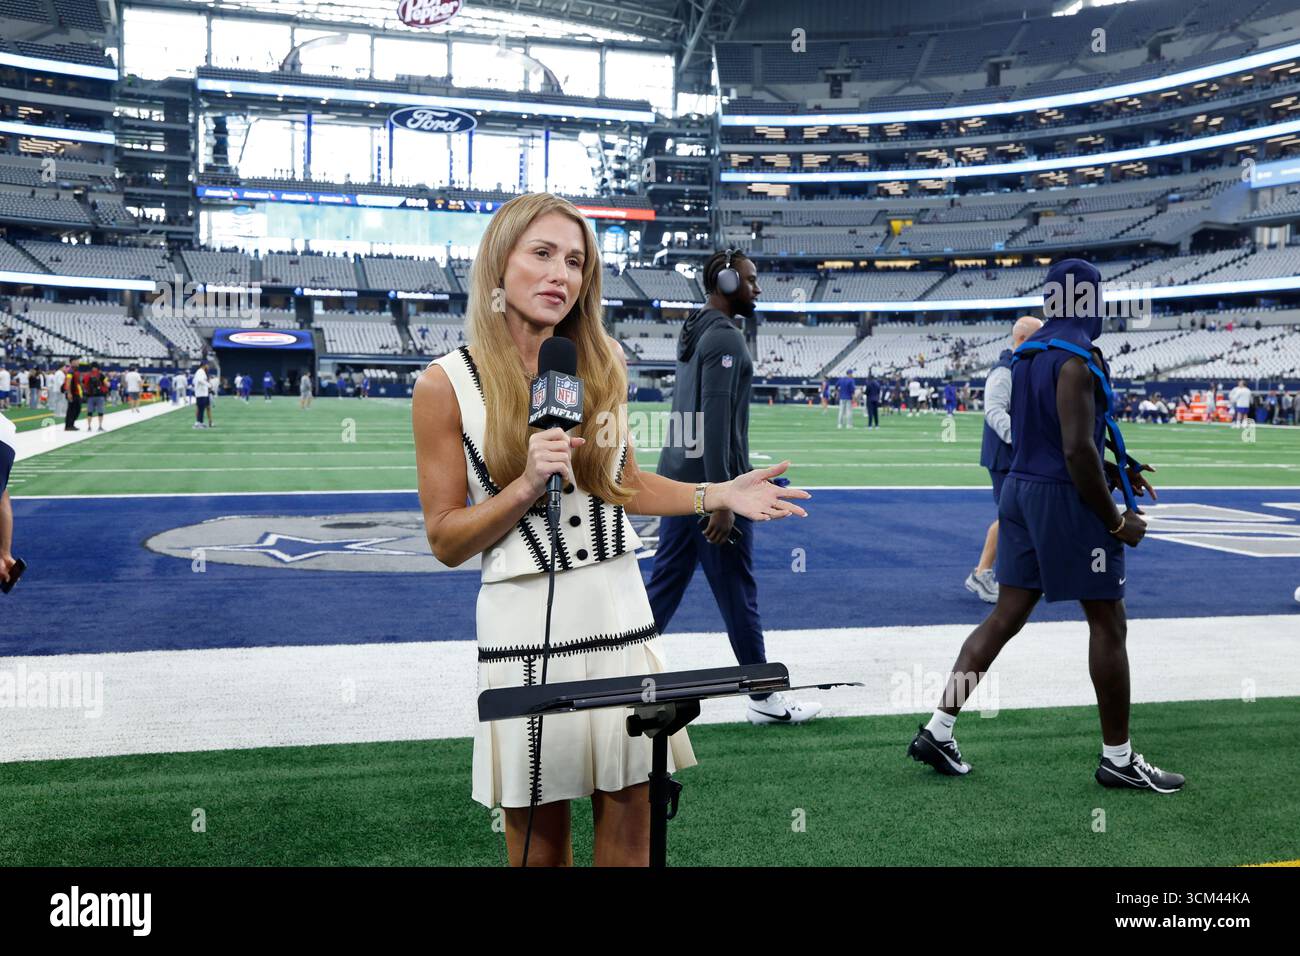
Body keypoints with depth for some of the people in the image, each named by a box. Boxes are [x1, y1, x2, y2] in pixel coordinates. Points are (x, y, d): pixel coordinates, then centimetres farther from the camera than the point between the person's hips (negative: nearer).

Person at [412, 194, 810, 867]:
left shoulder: (600, 367, 4)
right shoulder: (447, 384, -7)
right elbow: (446, 542, -6)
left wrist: (718, 495, 4)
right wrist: (527, 484, -20)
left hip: (618, 612, 4)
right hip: (525, 624, -3)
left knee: (628, 813, 11)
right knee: (539, 836, 9)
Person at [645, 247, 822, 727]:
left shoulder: (695, 332, 16)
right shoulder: (725, 336, -14)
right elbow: (716, 419, -22)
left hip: (677, 477, 9)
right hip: (710, 481, -9)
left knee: (664, 584, 12)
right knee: (737, 593, 1)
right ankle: (765, 700, 13)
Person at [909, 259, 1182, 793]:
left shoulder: (1027, 354, 12)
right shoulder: (1077, 357, -17)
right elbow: (1077, 450, -23)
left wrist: (1114, 472, 20)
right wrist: (1116, 519, -14)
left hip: (1021, 490, 9)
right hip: (1067, 499, -8)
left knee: (1005, 618, 11)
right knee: (1108, 625, 5)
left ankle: (938, 730, 10)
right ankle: (1118, 758, 15)